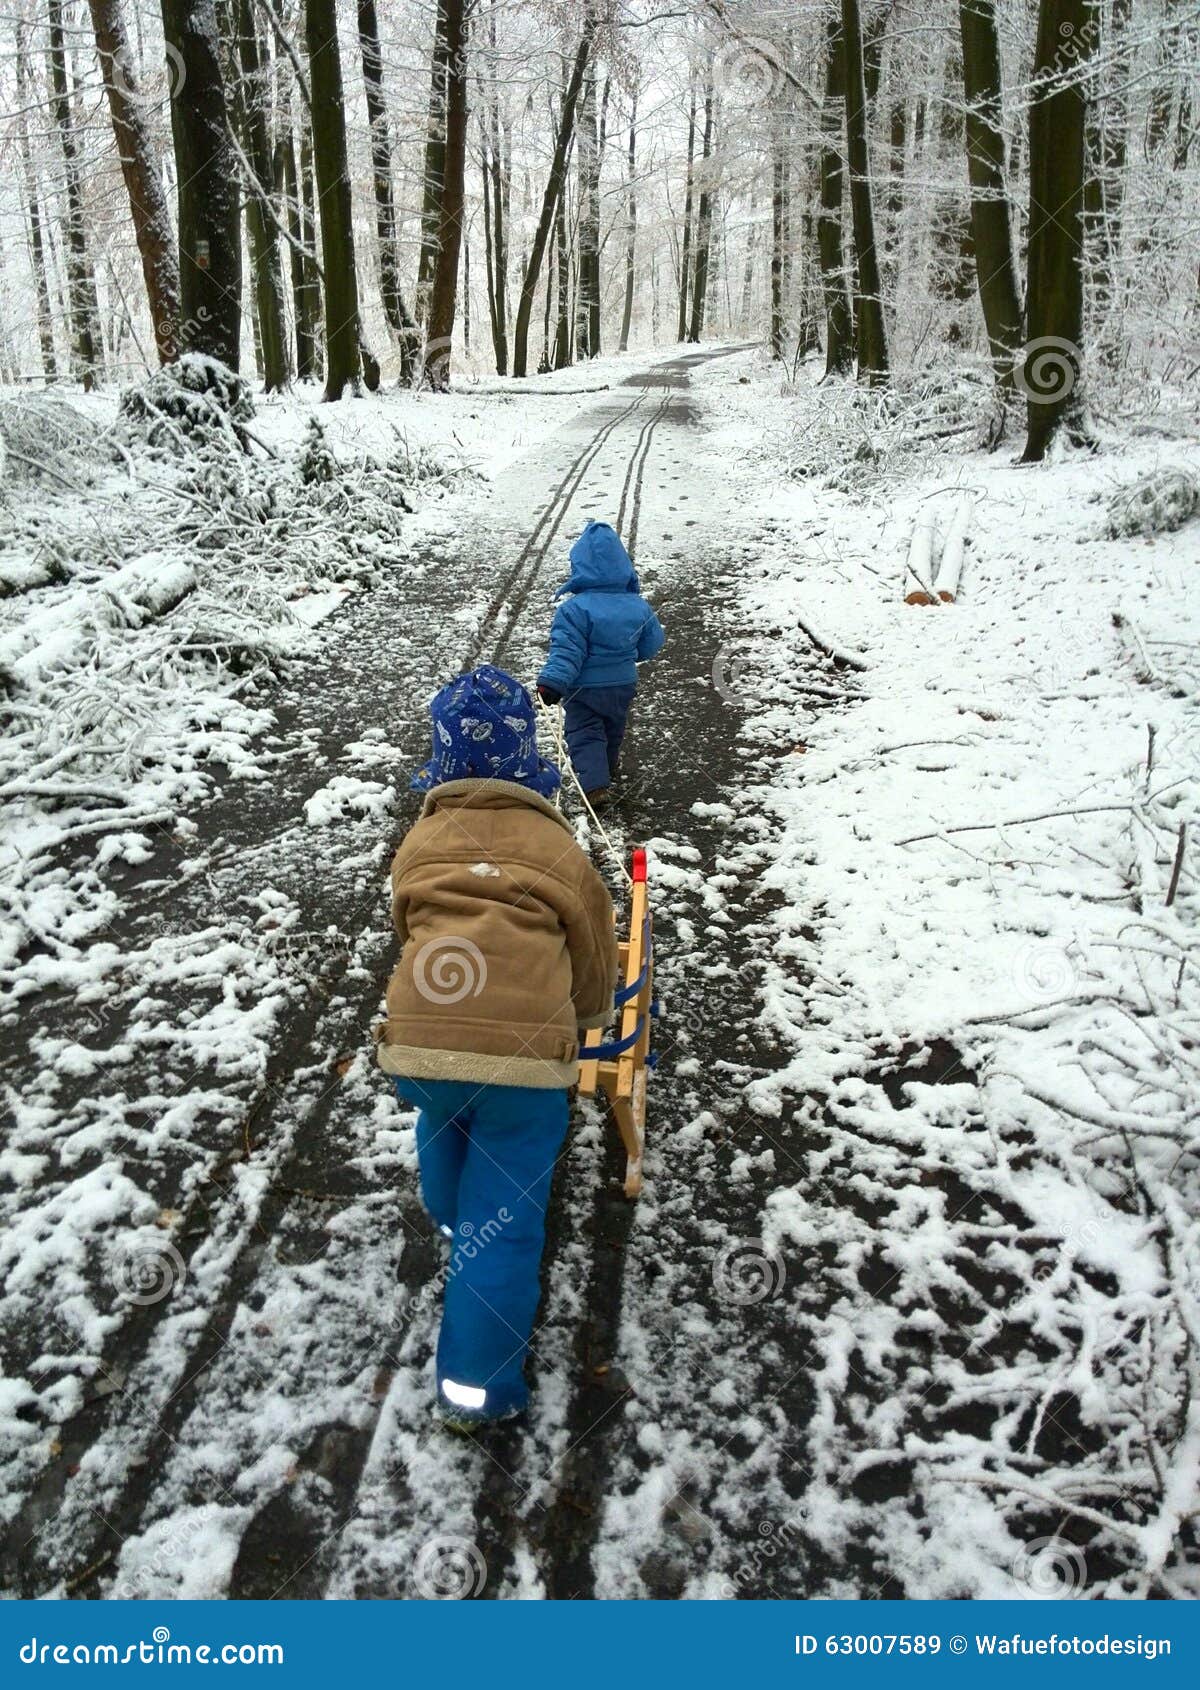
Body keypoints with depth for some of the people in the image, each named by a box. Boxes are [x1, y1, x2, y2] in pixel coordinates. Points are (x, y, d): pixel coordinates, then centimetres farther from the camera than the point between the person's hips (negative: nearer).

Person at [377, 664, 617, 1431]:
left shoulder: (420, 840, 15)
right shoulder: (556, 844, 9)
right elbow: (595, 952, 18)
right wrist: (590, 1017, 40)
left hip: (419, 1043, 4)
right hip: (525, 1052, -3)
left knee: (443, 1130, 37)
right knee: (504, 1216, 8)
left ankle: (453, 1222, 62)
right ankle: (478, 1383, 12)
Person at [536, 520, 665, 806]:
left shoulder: (574, 609, -25)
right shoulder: (638, 607, -8)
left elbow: (566, 651, -27)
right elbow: (652, 645, 4)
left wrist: (551, 683, -25)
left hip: (584, 689, -5)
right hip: (623, 685, 5)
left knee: (585, 734, 6)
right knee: (613, 731, 26)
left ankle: (594, 784, -10)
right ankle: (608, 771, 47)